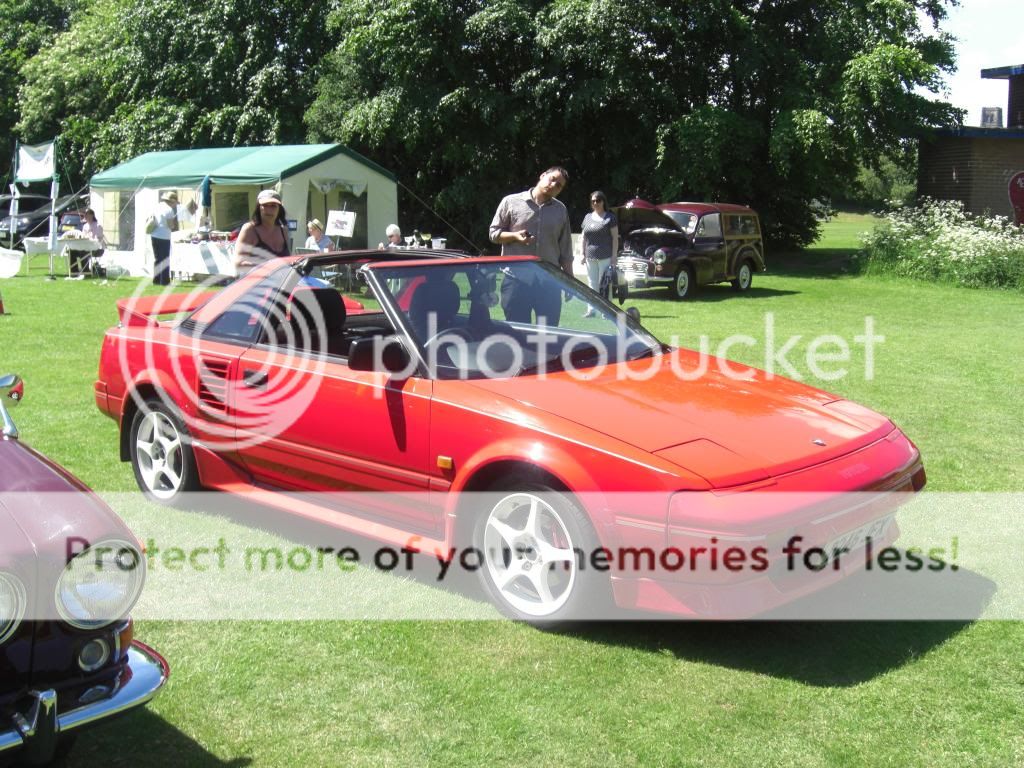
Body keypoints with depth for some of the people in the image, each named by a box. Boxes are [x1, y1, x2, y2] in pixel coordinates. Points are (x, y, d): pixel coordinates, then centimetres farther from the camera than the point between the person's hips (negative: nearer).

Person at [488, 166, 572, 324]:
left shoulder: (561, 210, 13)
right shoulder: (511, 202, 4)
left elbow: (566, 251, 16)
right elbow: (494, 233, 6)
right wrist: (515, 236, -14)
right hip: (516, 279, -3)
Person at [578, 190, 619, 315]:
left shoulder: (610, 217, 0)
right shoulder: (588, 217, 14)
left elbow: (615, 237, -3)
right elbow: (583, 238, 17)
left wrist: (614, 256, -10)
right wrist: (582, 254, 8)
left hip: (605, 257, -5)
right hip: (590, 258, 5)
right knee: (592, 284, 8)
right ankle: (591, 309, 12)